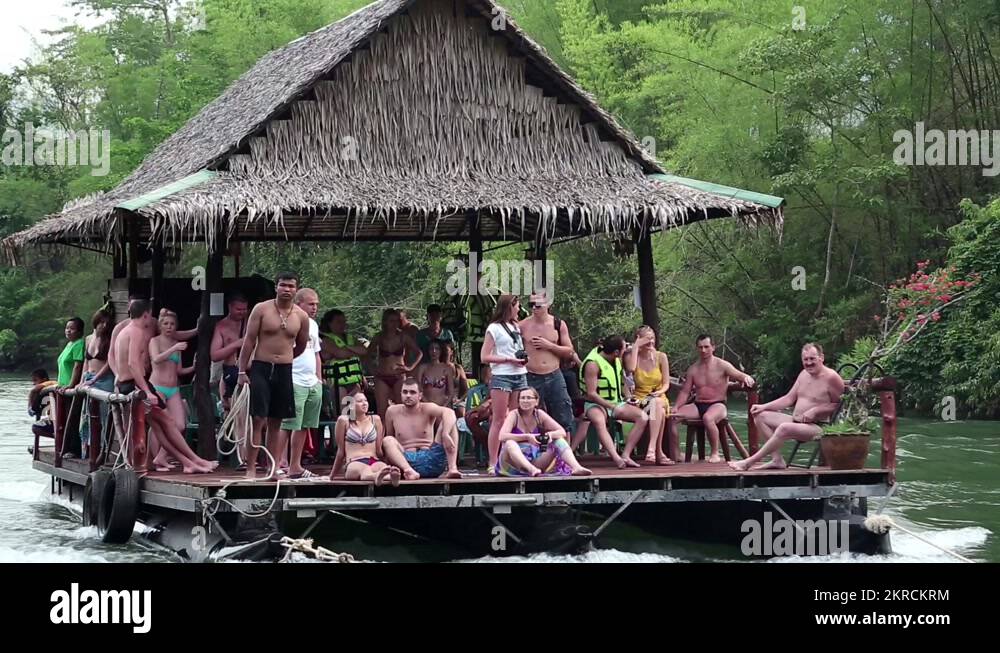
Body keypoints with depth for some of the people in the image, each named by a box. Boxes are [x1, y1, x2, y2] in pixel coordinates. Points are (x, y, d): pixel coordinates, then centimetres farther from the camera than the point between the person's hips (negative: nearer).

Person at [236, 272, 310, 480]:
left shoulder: (301, 316, 5)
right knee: (257, 419, -9)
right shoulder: (261, 309, -3)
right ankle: (250, 469, -8)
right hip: (260, 369, -3)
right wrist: (242, 371, -7)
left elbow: (301, 346, 19)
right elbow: (249, 341, -3)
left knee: (276, 421, 8)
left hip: (284, 371, 3)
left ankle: (273, 468, 12)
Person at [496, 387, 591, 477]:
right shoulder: (514, 415, -9)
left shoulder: (540, 415, 1)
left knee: (558, 440, -9)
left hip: (534, 462, 4)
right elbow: (502, 436, -26)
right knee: (510, 443, -34)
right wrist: (527, 437, -35)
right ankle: (531, 469, -57)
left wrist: (551, 434, -24)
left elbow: (562, 432, -2)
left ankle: (576, 468, -31)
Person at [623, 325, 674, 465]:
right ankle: (658, 452, -37)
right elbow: (631, 368, -23)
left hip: (659, 398, 1)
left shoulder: (661, 357, 4)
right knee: (657, 409, -34)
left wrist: (660, 392, -18)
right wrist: (636, 346, -16)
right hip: (639, 399, -1)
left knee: (656, 404, -36)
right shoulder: (632, 355, 2)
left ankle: (652, 448, -43)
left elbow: (666, 384, 5)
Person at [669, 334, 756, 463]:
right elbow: (685, 392, 13)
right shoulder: (693, 369, 11)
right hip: (698, 405, 5)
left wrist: (747, 378, -36)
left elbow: (740, 376, -10)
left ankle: (715, 454, -25)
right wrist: (676, 408, -4)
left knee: (707, 418, -41)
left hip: (717, 405, -5)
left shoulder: (722, 366, -2)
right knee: (672, 417, -19)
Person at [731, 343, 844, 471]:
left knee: (784, 428, -36)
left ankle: (750, 462, -29)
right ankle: (777, 460, -9)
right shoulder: (804, 374, 12)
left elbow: (839, 404, -11)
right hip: (795, 421, 10)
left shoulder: (831, 378, -13)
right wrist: (764, 407, 6)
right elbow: (789, 399, 16)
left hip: (818, 427, -10)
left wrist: (815, 410, -19)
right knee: (760, 416, 2)